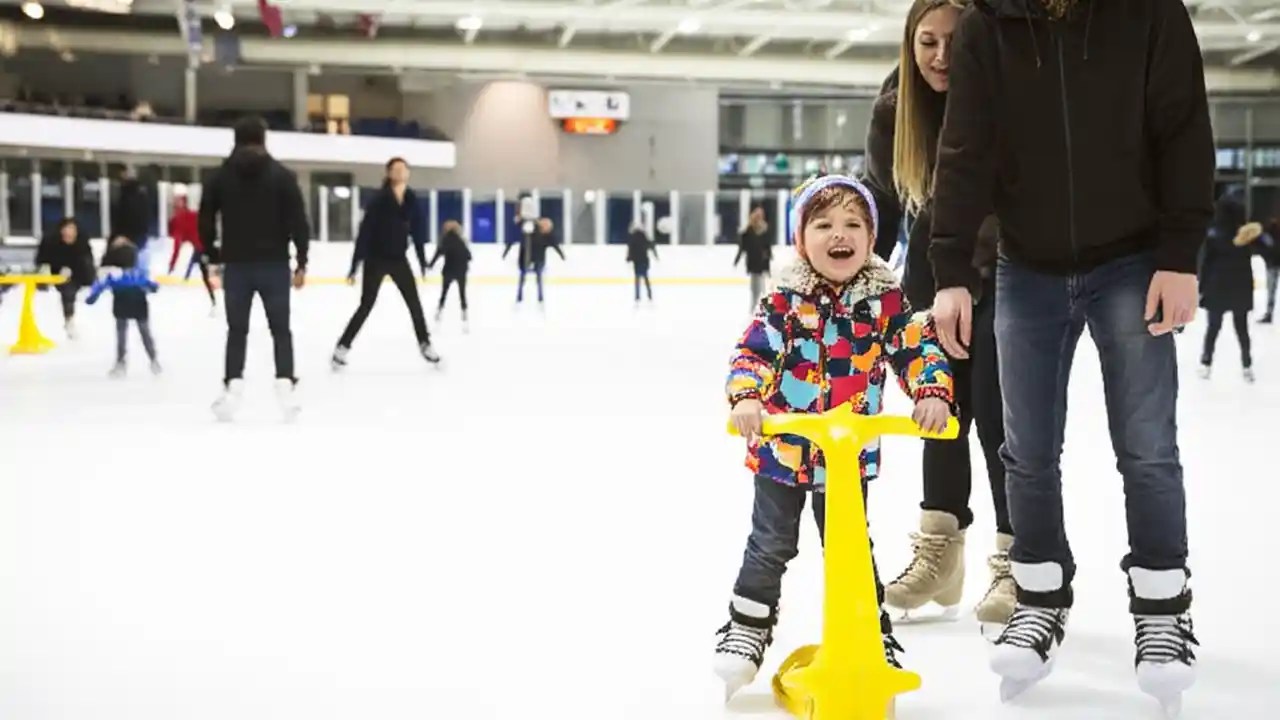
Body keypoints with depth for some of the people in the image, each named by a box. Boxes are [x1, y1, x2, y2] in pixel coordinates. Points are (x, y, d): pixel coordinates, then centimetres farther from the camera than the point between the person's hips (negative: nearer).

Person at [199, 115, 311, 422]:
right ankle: (285, 386, -2)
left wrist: (214, 255, 15)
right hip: (274, 264, -1)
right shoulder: (282, 175, -1)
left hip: (236, 265, 2)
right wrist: (301, 262, -1)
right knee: (280, 329, 6)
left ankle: (233, 387, 1)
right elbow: (298, 221, -6)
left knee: (237, 330, 9)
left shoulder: (221, 176, 5)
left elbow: (205, 219, 4)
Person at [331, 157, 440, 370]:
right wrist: (354, 266, -18)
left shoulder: (412, 201, -1)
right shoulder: (379, 200, -15)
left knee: (415, 303, 7)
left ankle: (425, 344, 20)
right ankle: (342, 347, 5)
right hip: (376, 259, -5)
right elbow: (364, 232, -16)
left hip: (399, 259, 5)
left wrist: (423, 261, 10)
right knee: (366, 306, -5)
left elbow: (417, 232, 8)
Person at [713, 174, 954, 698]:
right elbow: (753, 351, -17)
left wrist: (932, 394, -23)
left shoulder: (885, 300, -6)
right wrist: (745, 398, -34)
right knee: (771, 547, 11)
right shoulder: (787, 300, -12)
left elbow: (917, 348, -5)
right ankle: (747, 629, 28)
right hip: (782, 448, -1)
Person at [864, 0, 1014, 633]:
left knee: (997, 410, -7)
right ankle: (937, 552, 21)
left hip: (1010, 270, -4)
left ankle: (1014, 562, 5)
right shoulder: (893, 112, -12)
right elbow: (882, 202, 1)